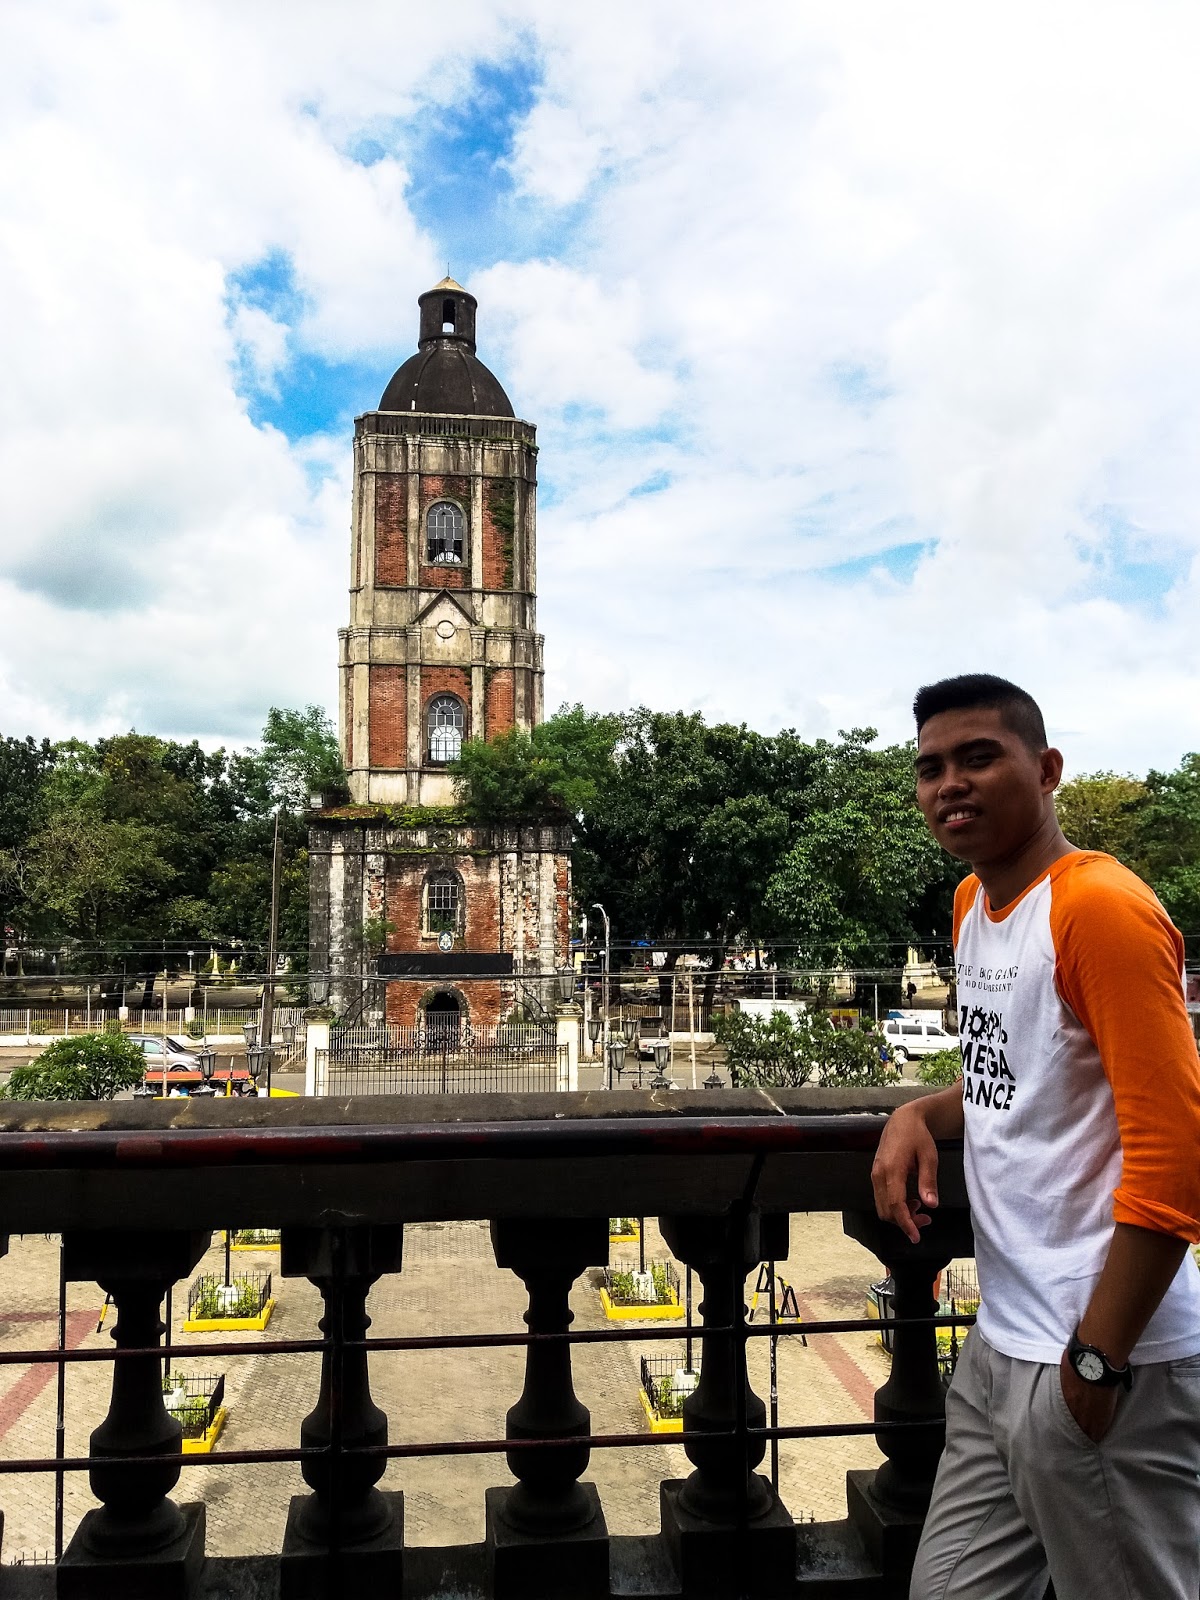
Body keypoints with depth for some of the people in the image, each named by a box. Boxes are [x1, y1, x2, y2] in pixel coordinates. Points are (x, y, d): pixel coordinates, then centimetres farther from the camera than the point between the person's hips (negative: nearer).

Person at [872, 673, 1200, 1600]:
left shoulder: (1101, 907, -17)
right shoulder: (973, 902, 8)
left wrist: (1098, 1356, -15)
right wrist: (924, 1115, 1)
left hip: (1104, 1359, -8)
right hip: (1000, 1346, 8)